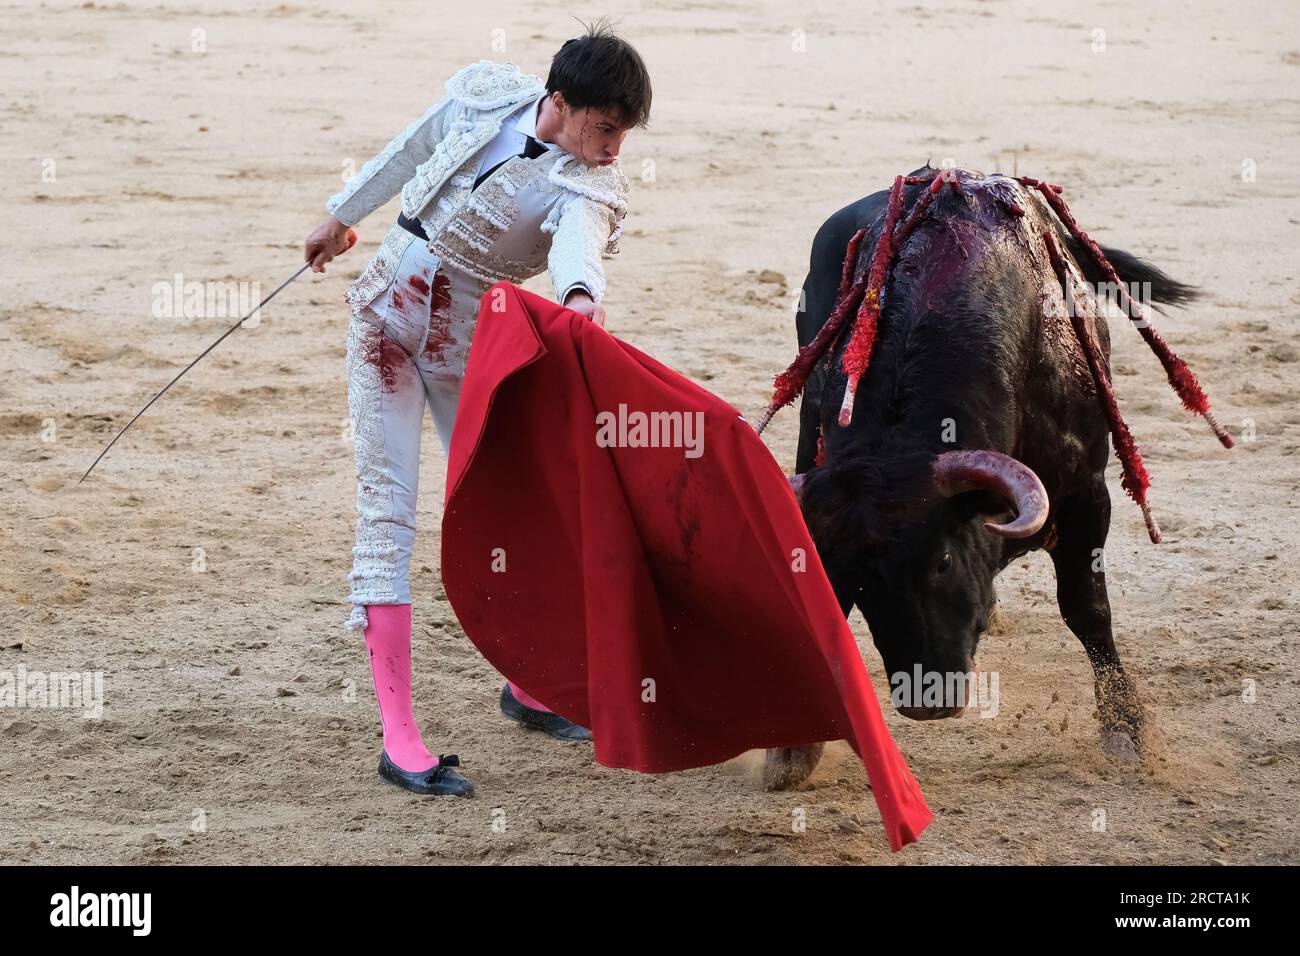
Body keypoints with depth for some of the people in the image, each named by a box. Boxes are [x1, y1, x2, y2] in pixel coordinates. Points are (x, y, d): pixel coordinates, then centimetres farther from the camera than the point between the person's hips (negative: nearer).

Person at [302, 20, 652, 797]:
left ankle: (527, 685, 31)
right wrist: (345, 214, 21)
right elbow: (412, 150, 10)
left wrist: (582, 297, -65)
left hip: (468, 344, -1)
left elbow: (579, 245, -42)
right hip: (387, 311, 1)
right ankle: (399, 736, -14)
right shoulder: (486, 95, -9)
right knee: (388, 509, -8)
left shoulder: (588, 187, -18)